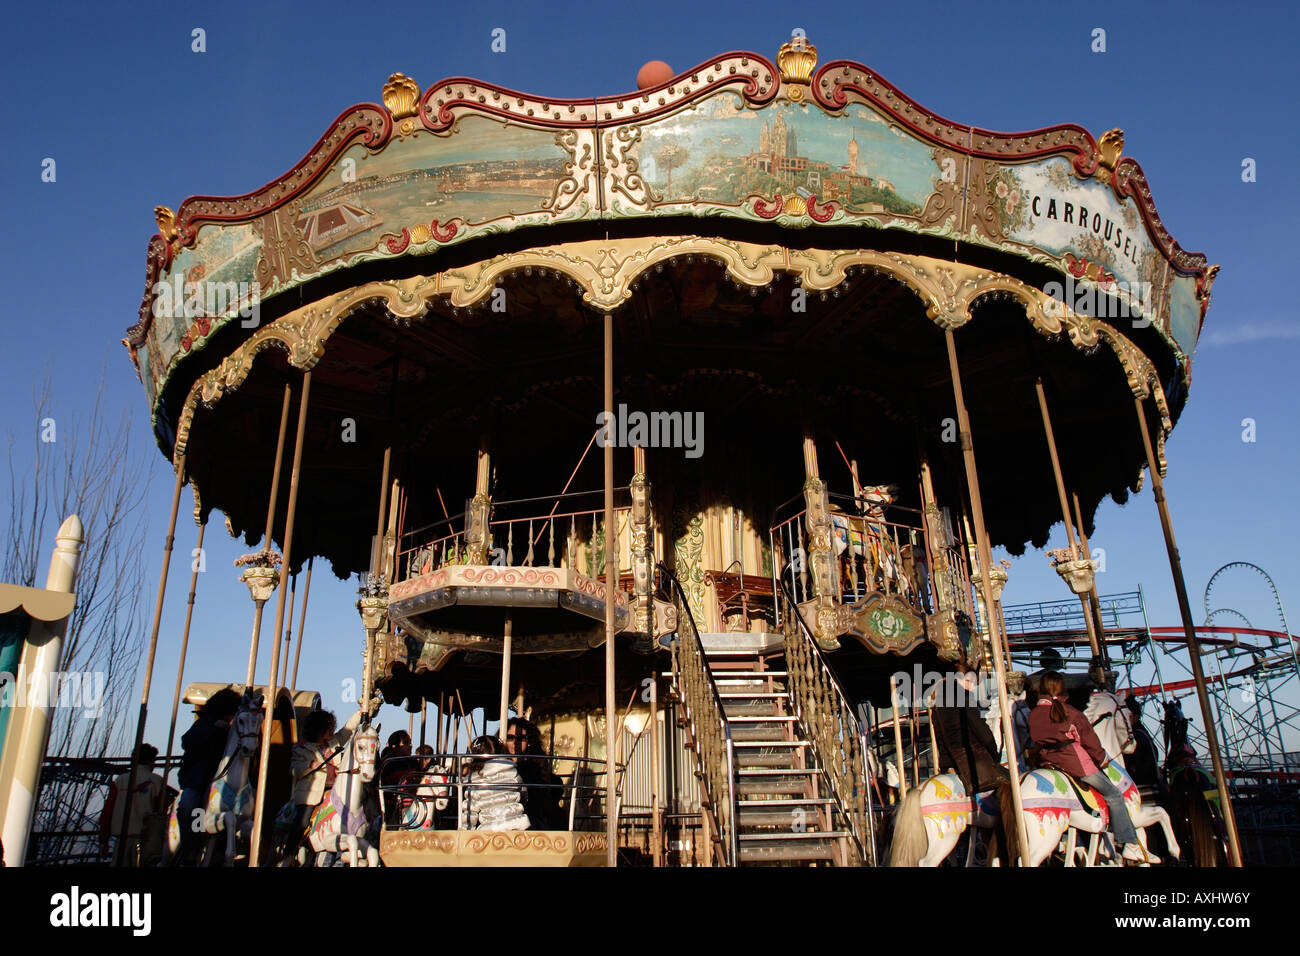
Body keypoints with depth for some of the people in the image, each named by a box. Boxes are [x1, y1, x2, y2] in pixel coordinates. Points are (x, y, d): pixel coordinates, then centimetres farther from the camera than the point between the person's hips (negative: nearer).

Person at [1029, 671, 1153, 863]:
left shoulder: (1033, 715, 2)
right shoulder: (1071, 712, -11)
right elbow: (1090, 741, -4)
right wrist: (1103, 760, 12)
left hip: (1048, 763, 5)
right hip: (1076, 763, -5)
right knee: (1114, 795, 8)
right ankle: (1131, 845, 4)